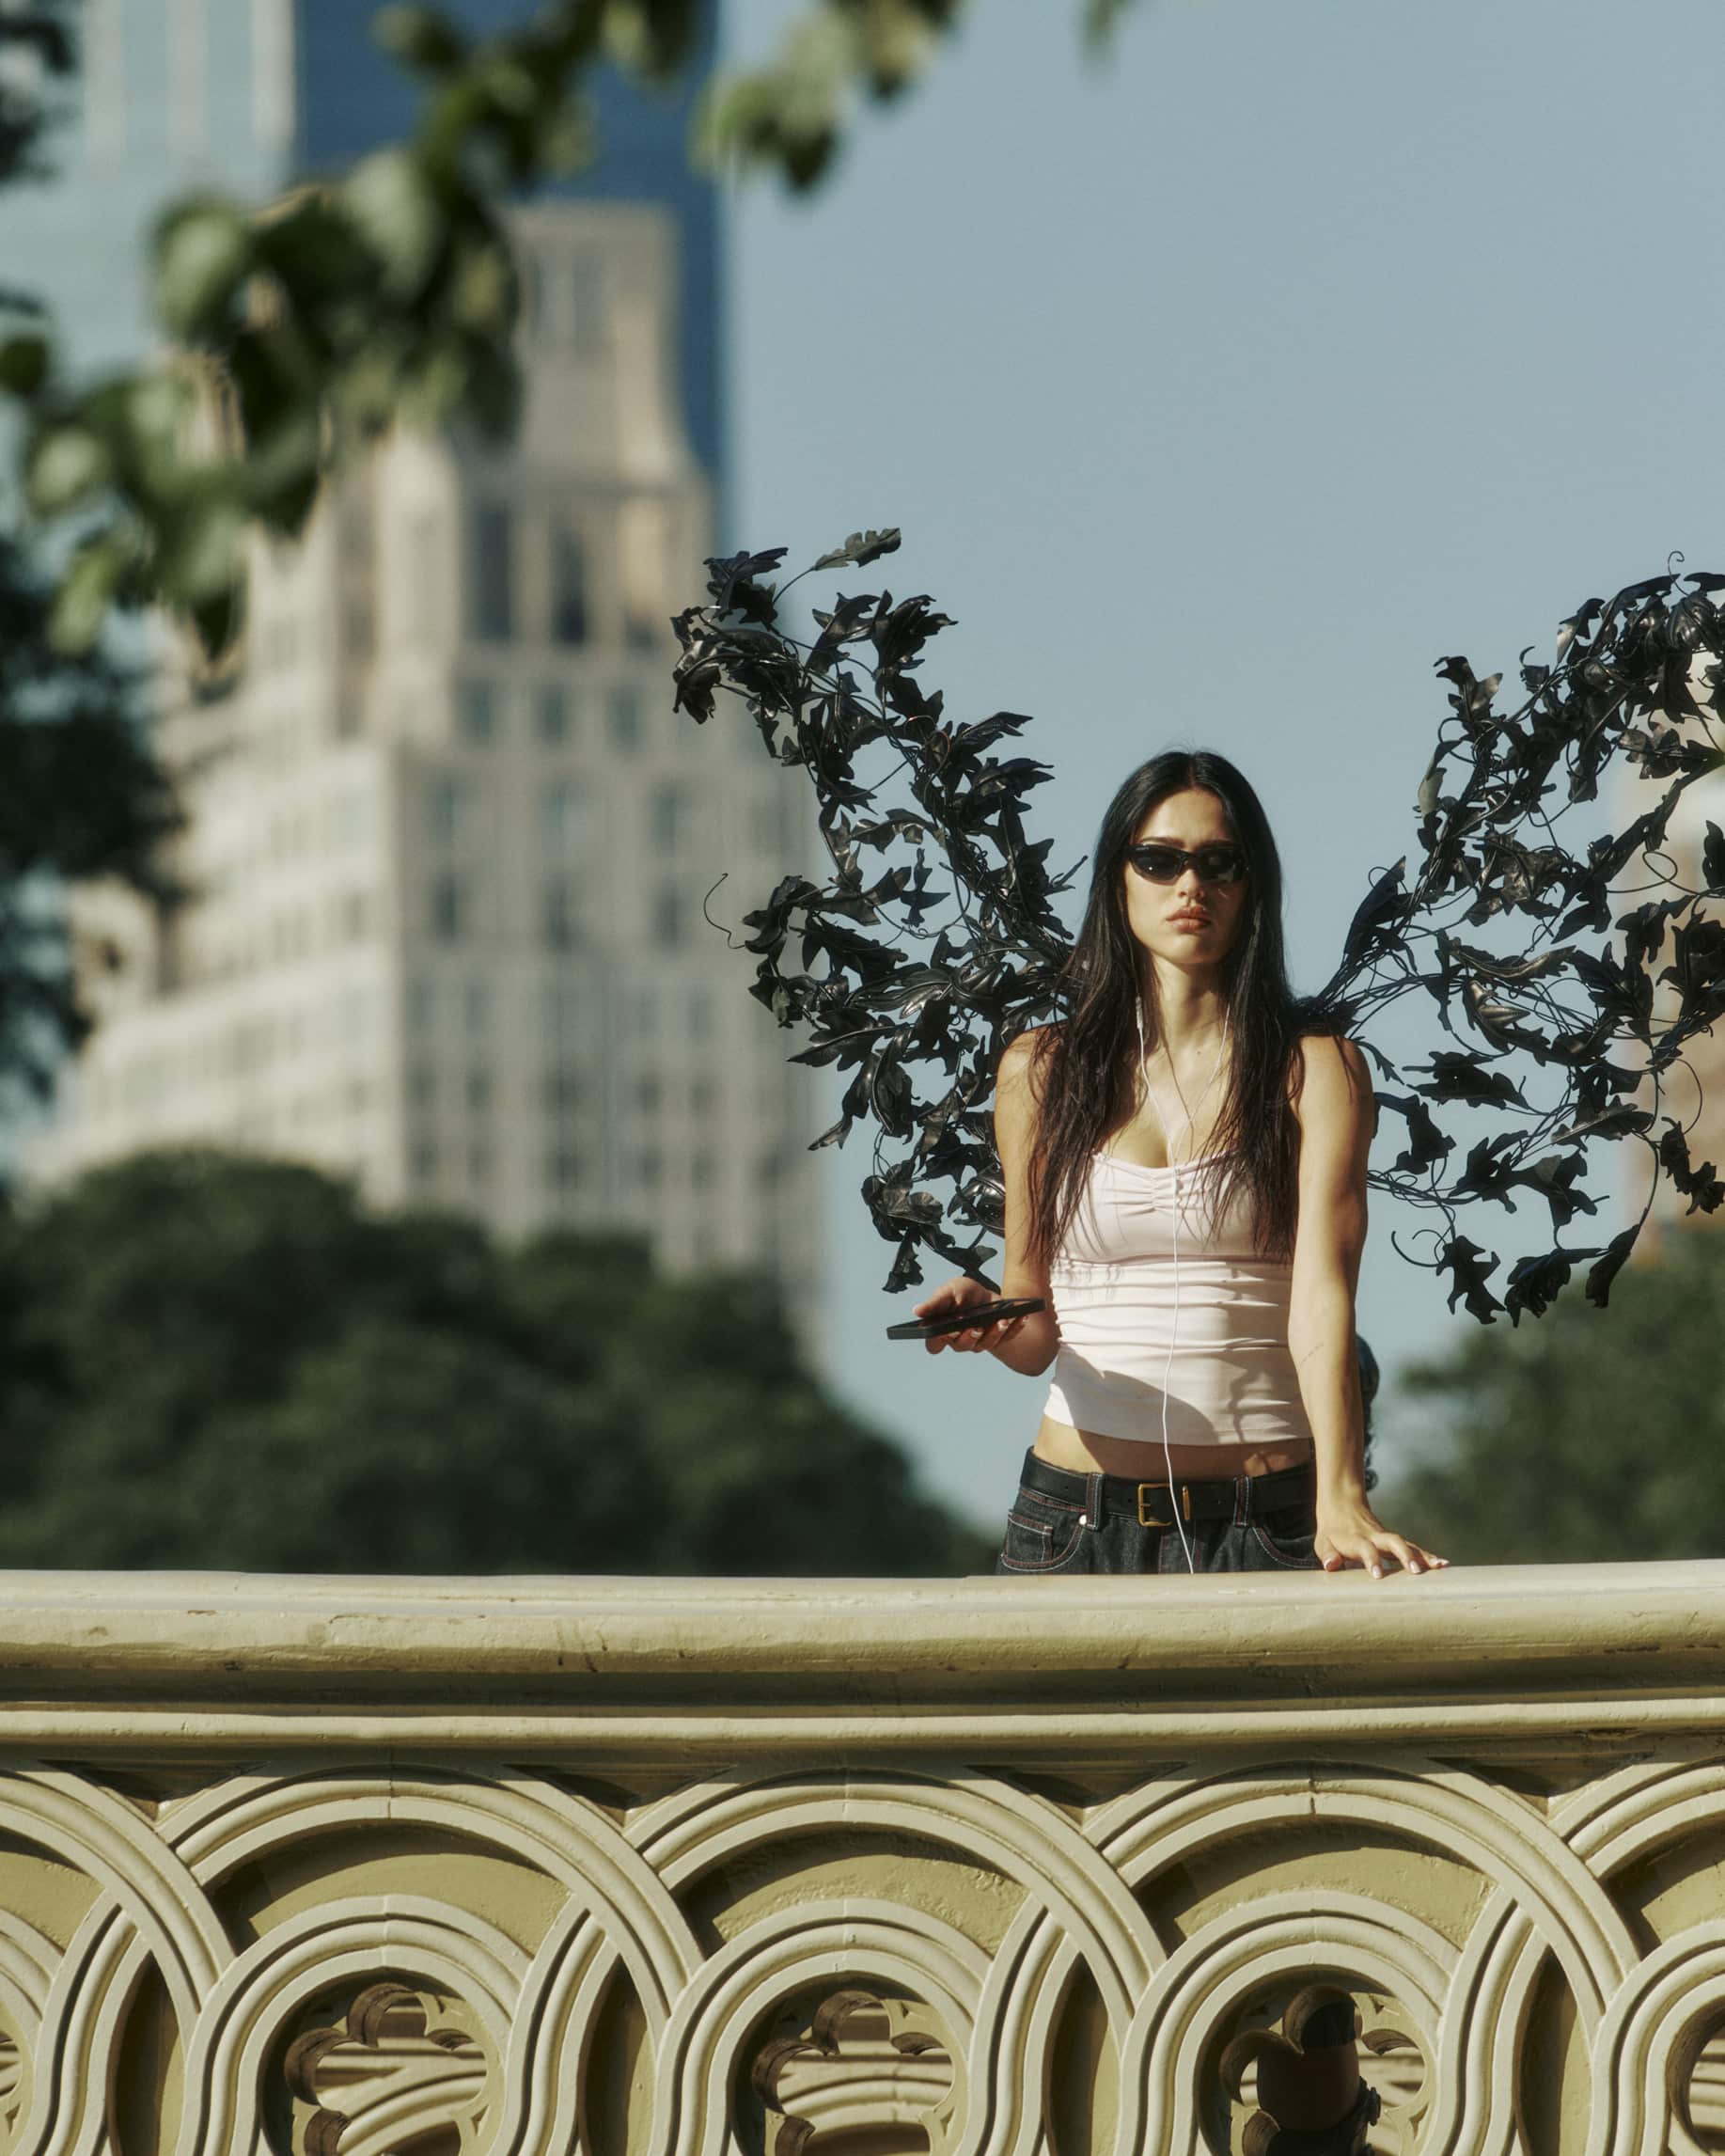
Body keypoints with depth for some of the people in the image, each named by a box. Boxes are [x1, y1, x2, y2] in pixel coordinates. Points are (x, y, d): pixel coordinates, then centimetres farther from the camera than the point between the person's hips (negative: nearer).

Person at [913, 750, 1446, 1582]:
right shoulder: (1041, 1072, 9)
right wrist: (989, 1320, -11)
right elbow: (1035, 1335, 13)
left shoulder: (1315, 1069, 2)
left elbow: (1322, 1293, -12)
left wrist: (1341, 1504, -25)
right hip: (1077, 1516, 2)